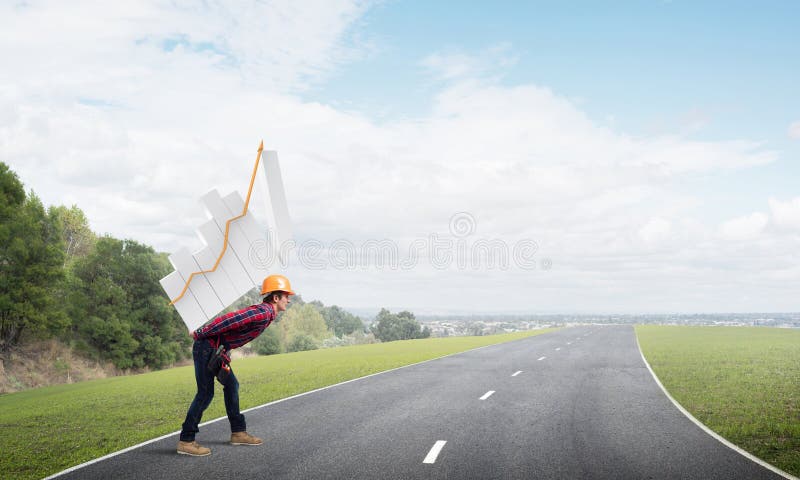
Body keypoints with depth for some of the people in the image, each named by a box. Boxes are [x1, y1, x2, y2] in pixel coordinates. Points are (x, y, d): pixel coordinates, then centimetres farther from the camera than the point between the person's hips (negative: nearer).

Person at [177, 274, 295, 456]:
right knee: (206, 393, -8)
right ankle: (186, 441, -2)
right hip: (207, 346, -10)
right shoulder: (263, 312, -20)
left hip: (217, 349, 10)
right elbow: (229, 319, -27)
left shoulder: (264, 313, 13)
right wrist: (200, 333, -20)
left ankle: (238, 432, 22)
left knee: (231, 385, 14)